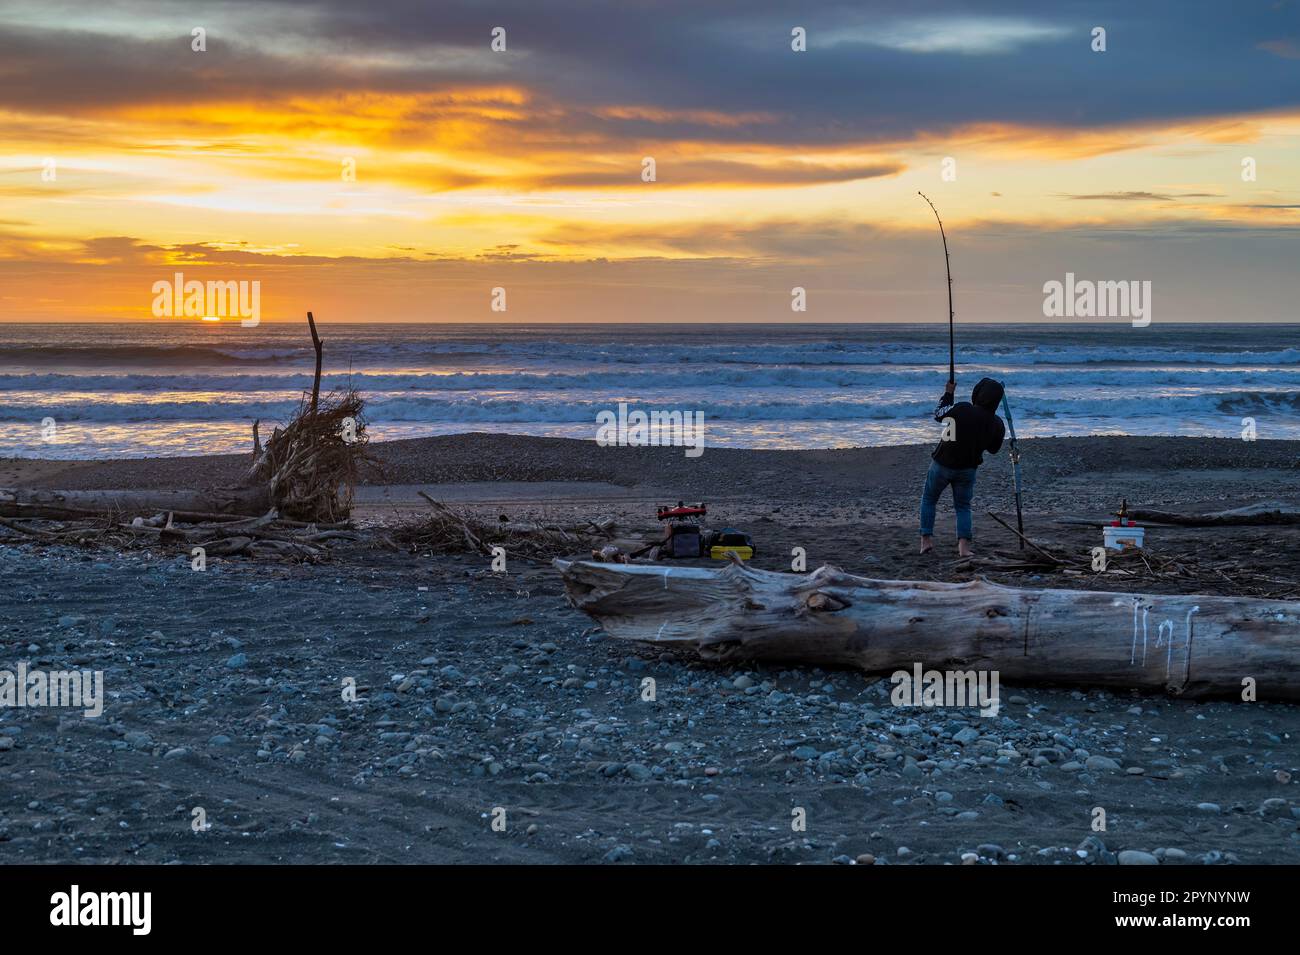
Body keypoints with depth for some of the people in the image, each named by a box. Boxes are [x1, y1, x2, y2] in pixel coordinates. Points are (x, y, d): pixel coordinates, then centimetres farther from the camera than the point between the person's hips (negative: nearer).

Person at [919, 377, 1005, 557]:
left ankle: (926, 539, 11)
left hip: (942, 464, -2)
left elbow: (938, 415, -5)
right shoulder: (997, 425, -11)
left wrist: (948, 393, 7)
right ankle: (964, 545, -2)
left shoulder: (962, 409, -24)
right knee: (963, 506, 16)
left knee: (928, 499, 18)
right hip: (968, 469, 3)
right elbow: (993, 449, 6)